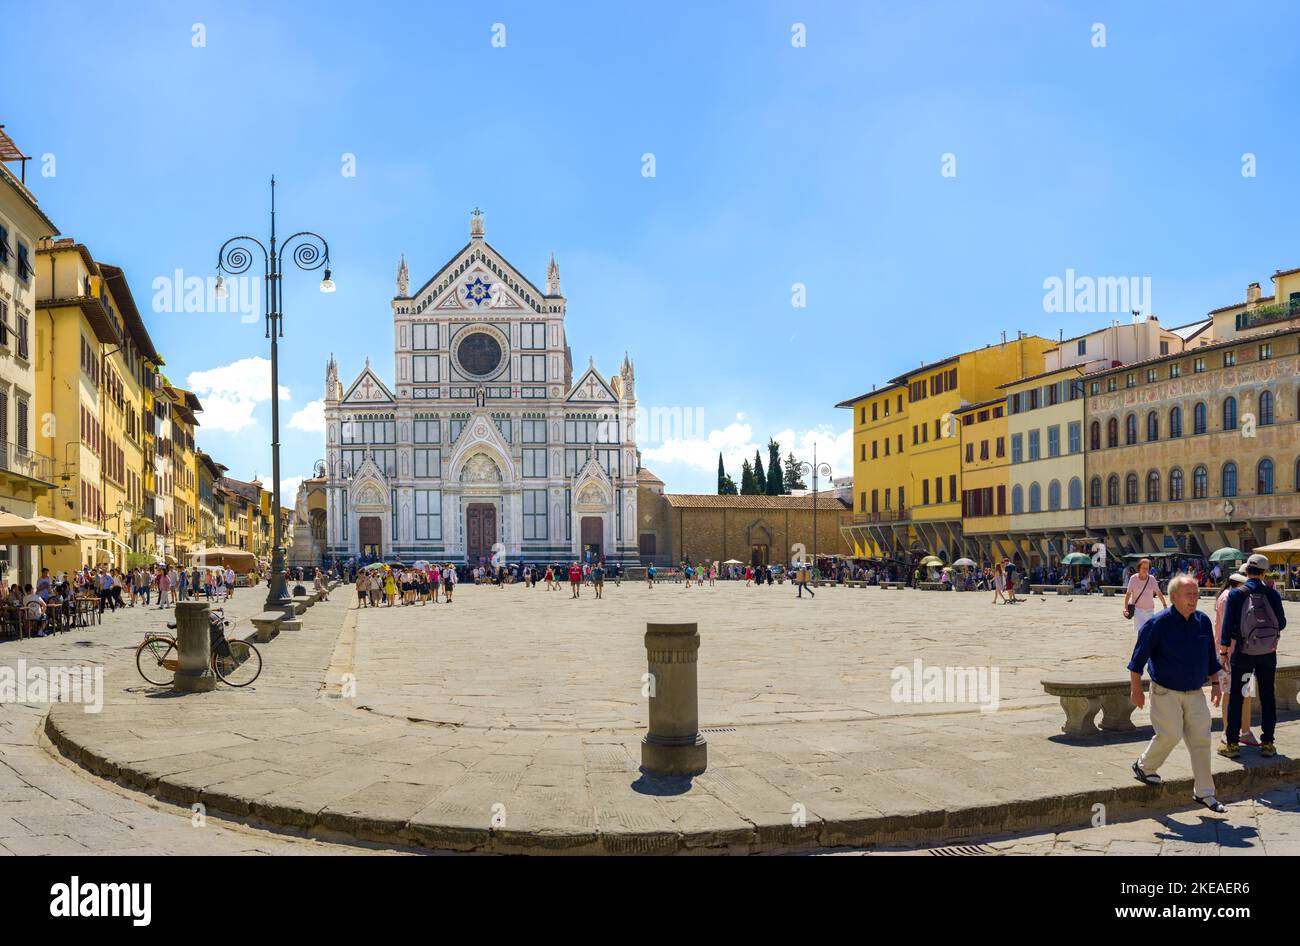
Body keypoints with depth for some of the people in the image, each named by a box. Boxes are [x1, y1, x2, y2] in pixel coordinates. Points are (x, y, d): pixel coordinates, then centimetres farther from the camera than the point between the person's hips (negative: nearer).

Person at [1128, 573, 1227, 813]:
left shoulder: (1203, 621, 3)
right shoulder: (1158, 623, -15)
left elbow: (1211, 657, 16)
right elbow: (1139, 657, -10)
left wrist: (1217, 683, 11)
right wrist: (1136, 689, -10)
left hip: (1195, 693, 5)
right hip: (1166, 692, -5)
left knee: (1201, 740, 4)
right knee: (1170, 734, -8)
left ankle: (1204, 792, 13)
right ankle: (1144, 767, 20)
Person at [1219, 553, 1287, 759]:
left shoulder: (1236, 594, -11)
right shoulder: (1272, 594, -6)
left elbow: (1227, 626, -10)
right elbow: (1282, 624, 1)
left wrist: (1223, 652, -2)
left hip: (1242, 654, -2)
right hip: (1268, 654, 2)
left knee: (1236, 697, 5)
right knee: (1267, 697, 12)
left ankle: (1231, 743, 7)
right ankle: (1267, 742, 16)